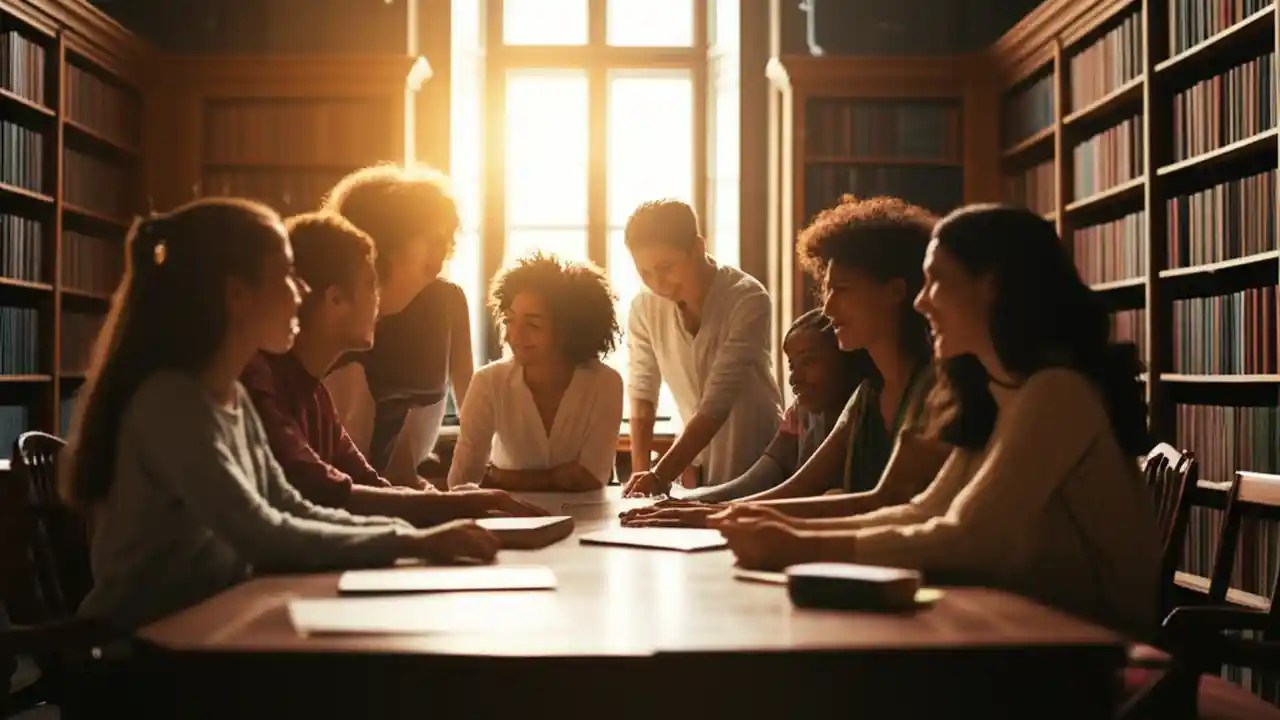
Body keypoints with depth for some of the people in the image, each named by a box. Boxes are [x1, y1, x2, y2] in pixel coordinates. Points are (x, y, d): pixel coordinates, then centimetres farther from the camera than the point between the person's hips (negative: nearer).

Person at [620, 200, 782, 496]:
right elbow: (642, 392, -5)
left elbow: (718, 400, -26)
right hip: (696, 466, 4)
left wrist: (662, 475, -34)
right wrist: (641, 472, -19)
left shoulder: (748, 300, -20)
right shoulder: (644, 306, -6)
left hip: (755, 468, -3)